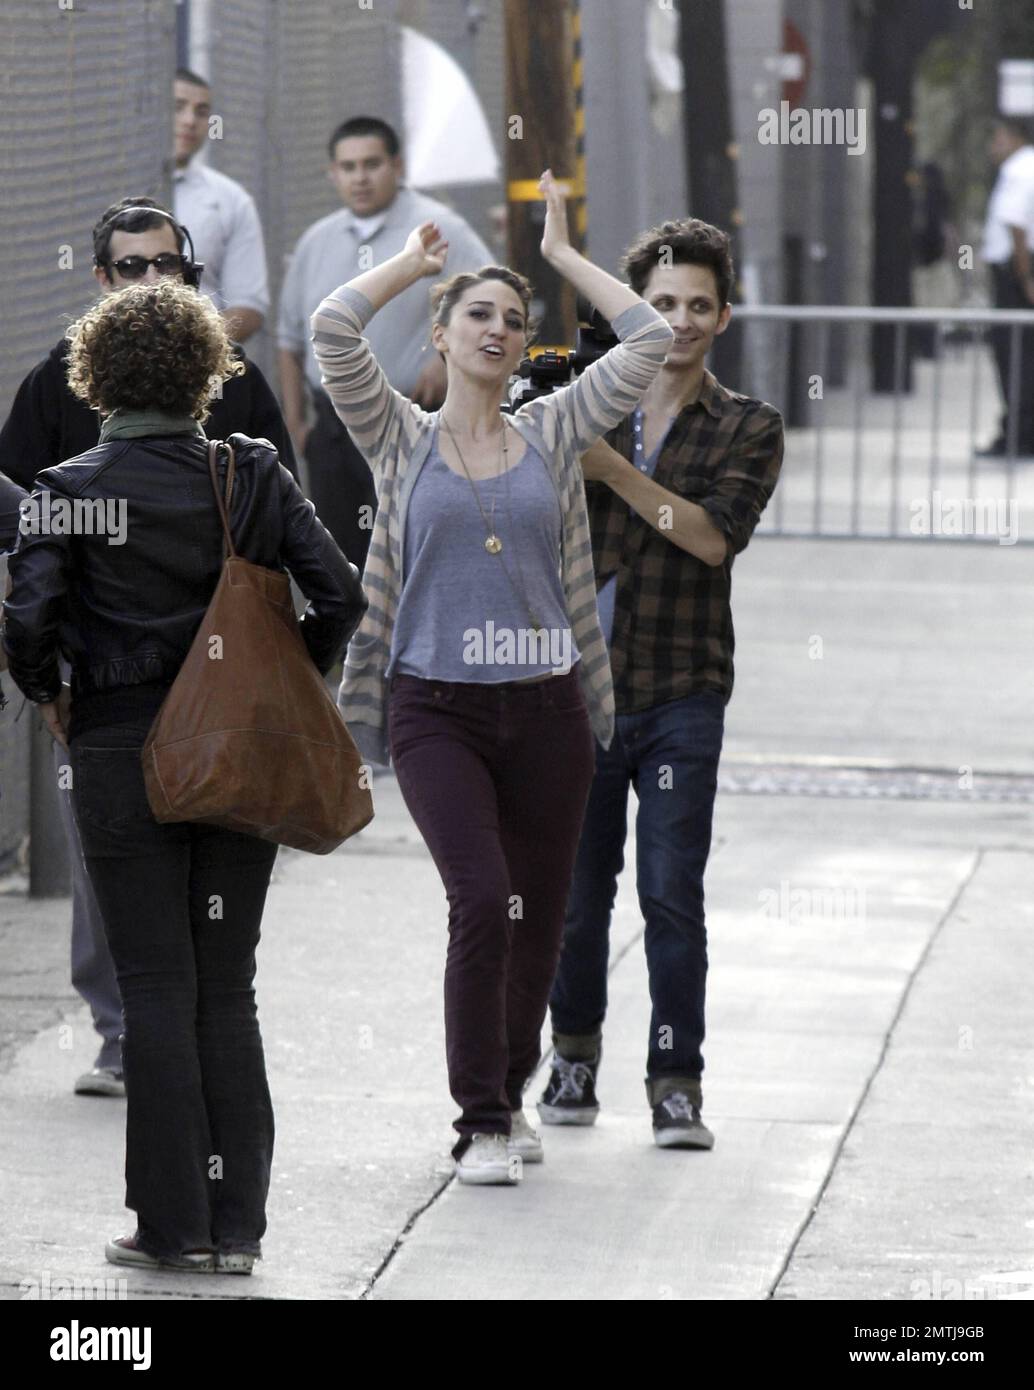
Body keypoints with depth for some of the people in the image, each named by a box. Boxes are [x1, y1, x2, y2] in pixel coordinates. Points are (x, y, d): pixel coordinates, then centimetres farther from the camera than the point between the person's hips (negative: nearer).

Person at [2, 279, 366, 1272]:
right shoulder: (253, 476, -1)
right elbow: (339, 599, -5)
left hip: (121, 754, -2)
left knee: (157, 991, 3)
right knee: (228, 988, 9)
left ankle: (174, 1222, 4)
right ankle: (236, 1222, 8)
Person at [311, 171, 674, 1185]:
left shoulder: (552, 434, 10)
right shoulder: (401, 438, 5)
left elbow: (648, 342, 2)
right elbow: (333, 329, -9)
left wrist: (562, 255, 9)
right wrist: (414, 261, 6)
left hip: (544, 710, 3)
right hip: (436, 709, -3)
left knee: (539, 914, 7)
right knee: (483, 896, -18)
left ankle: (508, 1093, 29)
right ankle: (482, 1123, -9)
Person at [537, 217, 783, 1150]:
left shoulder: (749, 429, 4)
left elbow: (713, 537, -11)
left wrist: (614, 469, -16)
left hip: (681, 694, -2)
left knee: (672, 893, -5)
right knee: (577, 885, 8)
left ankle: (676, 1081, 1)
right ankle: (575, 1048, 28)